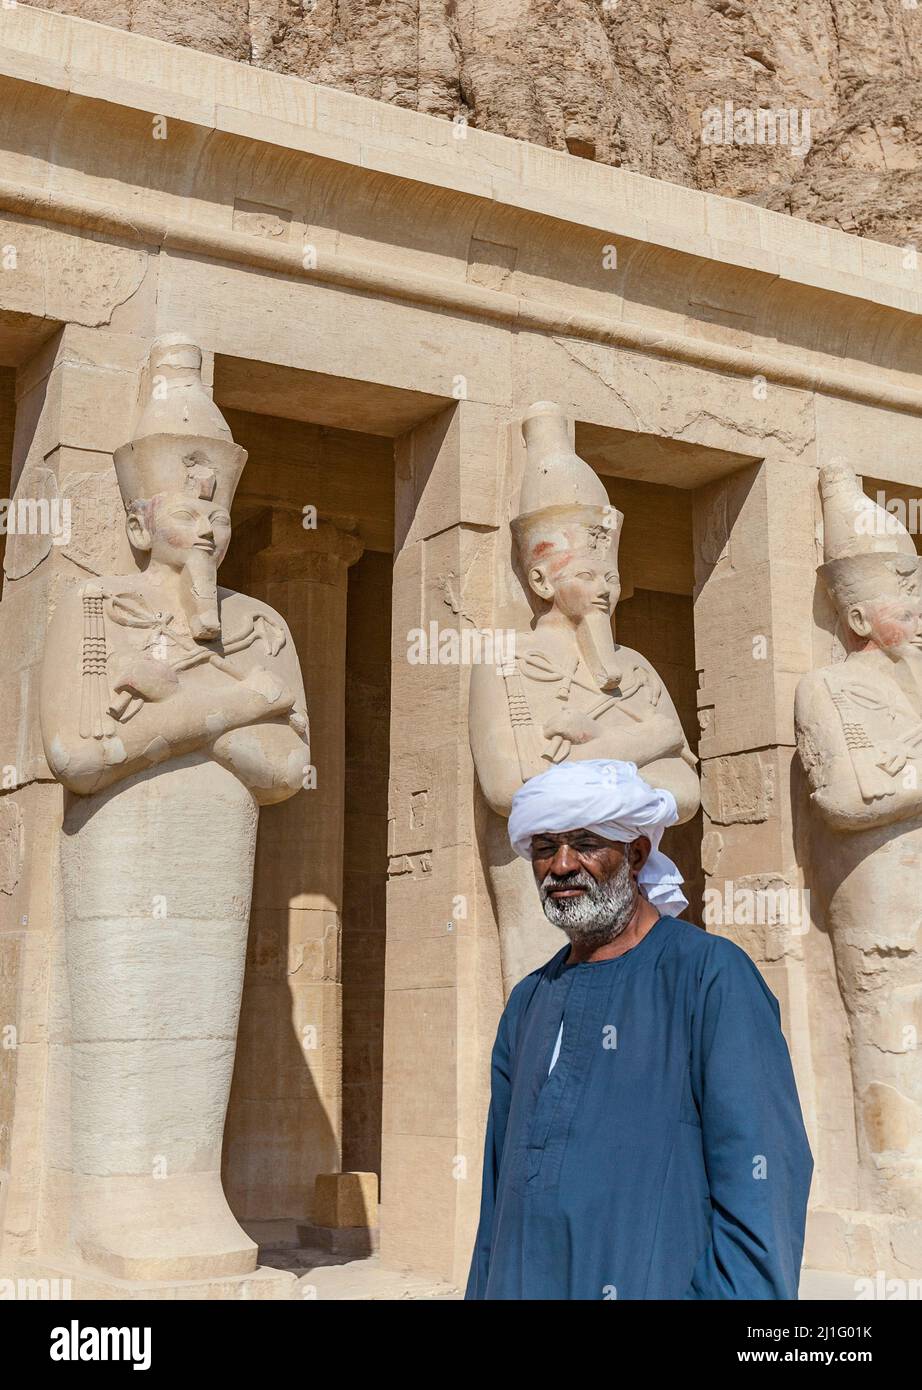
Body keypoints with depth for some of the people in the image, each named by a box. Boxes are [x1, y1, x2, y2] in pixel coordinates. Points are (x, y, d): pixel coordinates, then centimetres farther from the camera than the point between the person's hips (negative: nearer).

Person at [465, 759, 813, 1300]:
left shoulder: (711, 973, -10)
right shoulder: (529, 1001, 10)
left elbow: (764, 1174, -16)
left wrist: (732, 1292, -23)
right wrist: (484, 1288, 10)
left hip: (655, 1282, -6)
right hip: (520, 1284, 6)